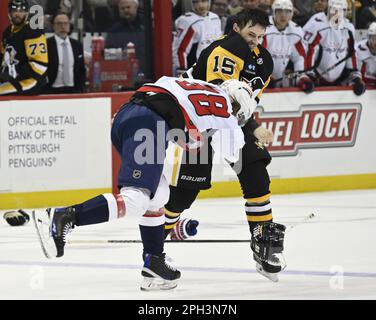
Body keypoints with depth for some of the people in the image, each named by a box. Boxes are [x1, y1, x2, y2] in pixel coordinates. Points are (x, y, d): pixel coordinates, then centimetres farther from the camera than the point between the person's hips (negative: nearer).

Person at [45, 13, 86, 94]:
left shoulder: (77, 45, 10)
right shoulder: (46, 45, -3)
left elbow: (81, 70, 15)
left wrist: (80, 89, 4)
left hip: (73, 90, 4)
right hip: (53, 91, -4)